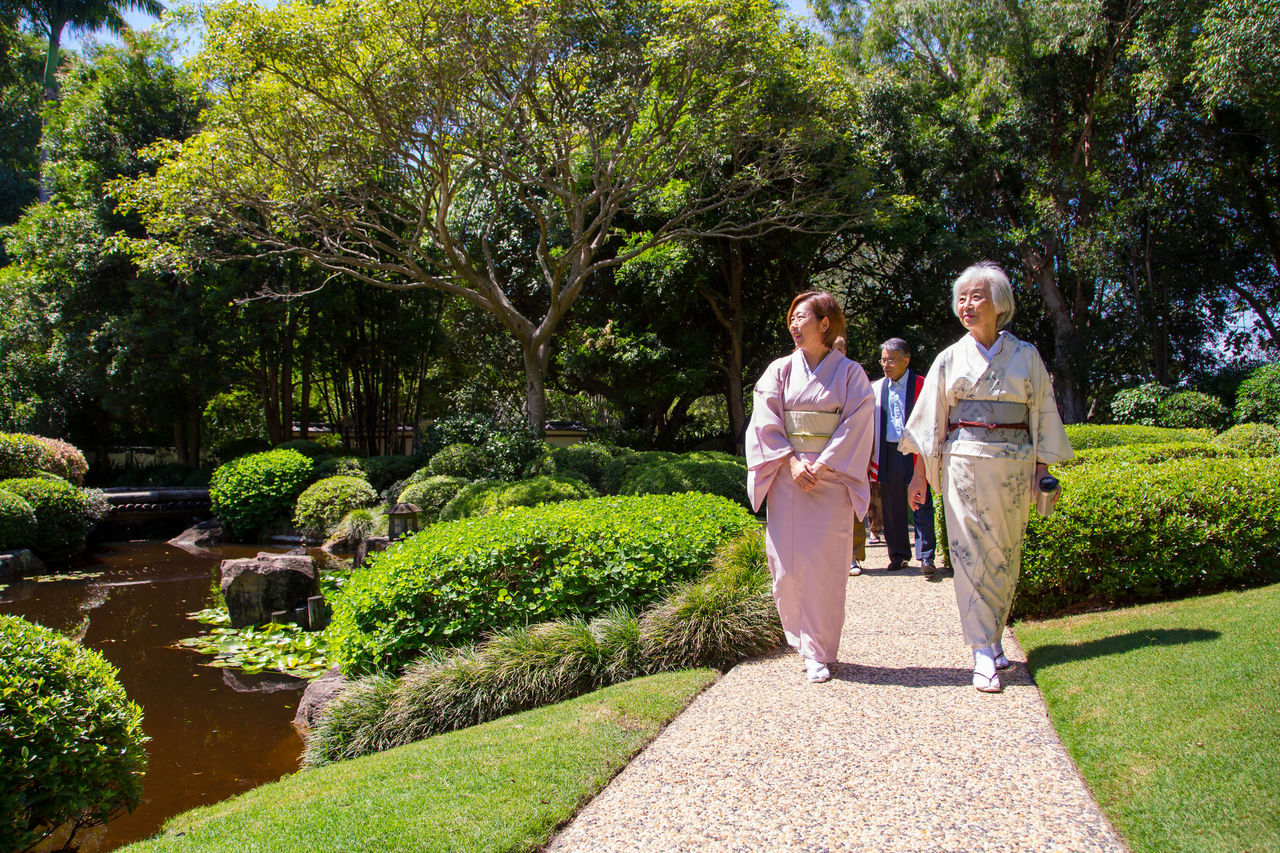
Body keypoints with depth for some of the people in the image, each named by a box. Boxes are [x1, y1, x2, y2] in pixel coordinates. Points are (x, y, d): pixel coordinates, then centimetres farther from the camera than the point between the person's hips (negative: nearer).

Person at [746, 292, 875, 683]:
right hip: (787, 476, 2)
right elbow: (766, 421, 3)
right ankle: (801, 638, 19)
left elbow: (855, 426, -3)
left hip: (831, 476, -2)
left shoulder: (850, 373, 3)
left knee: (824, 563, -4)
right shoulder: (780, 370, 9)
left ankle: (819, 653, 7)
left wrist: (821, 466, -13)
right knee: (786, 561, 1)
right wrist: (792, 461, -10)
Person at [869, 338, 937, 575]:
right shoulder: (876, 388, 11)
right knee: (891, 508, 8)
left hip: (915, 452, -4)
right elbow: (870, 424, 15)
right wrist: (873, 458, 9)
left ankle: (926, 557, -1)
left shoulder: (921, 386, -1)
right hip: (888, 454, 4)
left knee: (921, 506, -4)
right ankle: (898, 554, 19)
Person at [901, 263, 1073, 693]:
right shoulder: (950, 359, 6)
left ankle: (993, 637, 19)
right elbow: (930, 421, 6)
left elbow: (1043, 414, 9)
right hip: (964, 464, -1)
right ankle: (984, 654, -3)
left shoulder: (1026, 356, 7)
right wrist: (920, 474, 2)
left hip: (1014, 465, 1)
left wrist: (1042, 469, 2)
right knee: (972, 554, -5)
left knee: (1006, 555, 4)